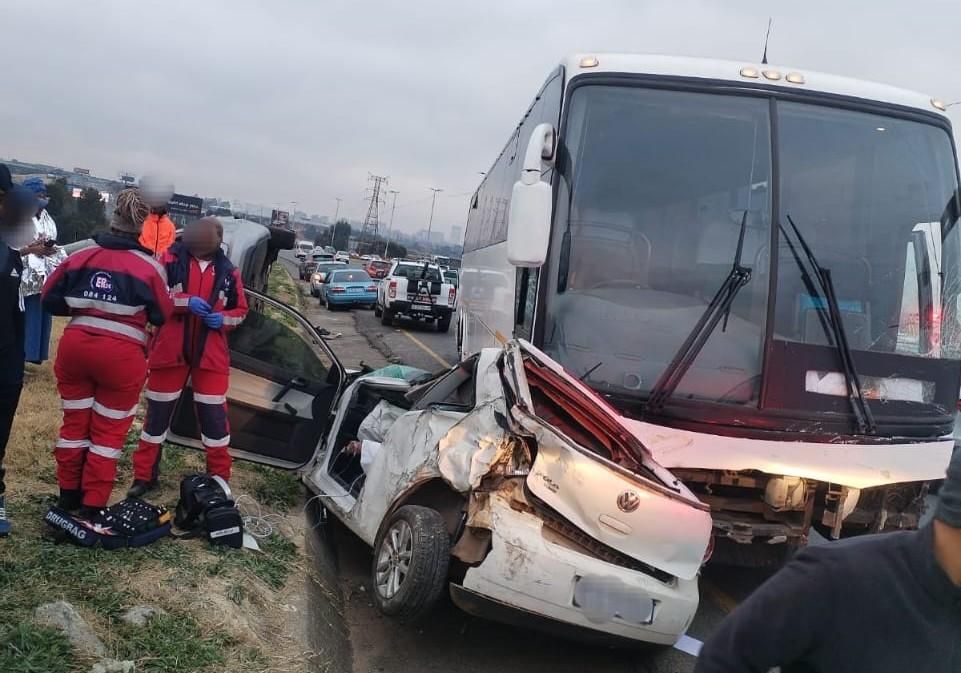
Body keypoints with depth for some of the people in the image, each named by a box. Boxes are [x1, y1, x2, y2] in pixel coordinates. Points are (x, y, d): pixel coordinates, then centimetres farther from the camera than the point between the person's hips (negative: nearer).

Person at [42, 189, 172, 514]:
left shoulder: (80, 257, 4)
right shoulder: (149, 267, -7)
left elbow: (50, 300, 7)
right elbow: (163, 316, -1)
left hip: (75, 346, 4)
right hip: (121, 353, -4)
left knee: (75, 421, 18)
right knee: (109, 430, 8)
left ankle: (68, 493, 30)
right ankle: (93, 503, 13)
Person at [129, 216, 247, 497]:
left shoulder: (228, 271, 4)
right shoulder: (171, 259, -4)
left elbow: (241, 310, 13)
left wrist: (222, 319, -8)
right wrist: (186, 301, -22)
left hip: (211, 353, 1)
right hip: (170, 349, -1)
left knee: (214, 415, 3)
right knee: (157, 412, 9)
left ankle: (220, 479, 17)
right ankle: (144, 475, 23)